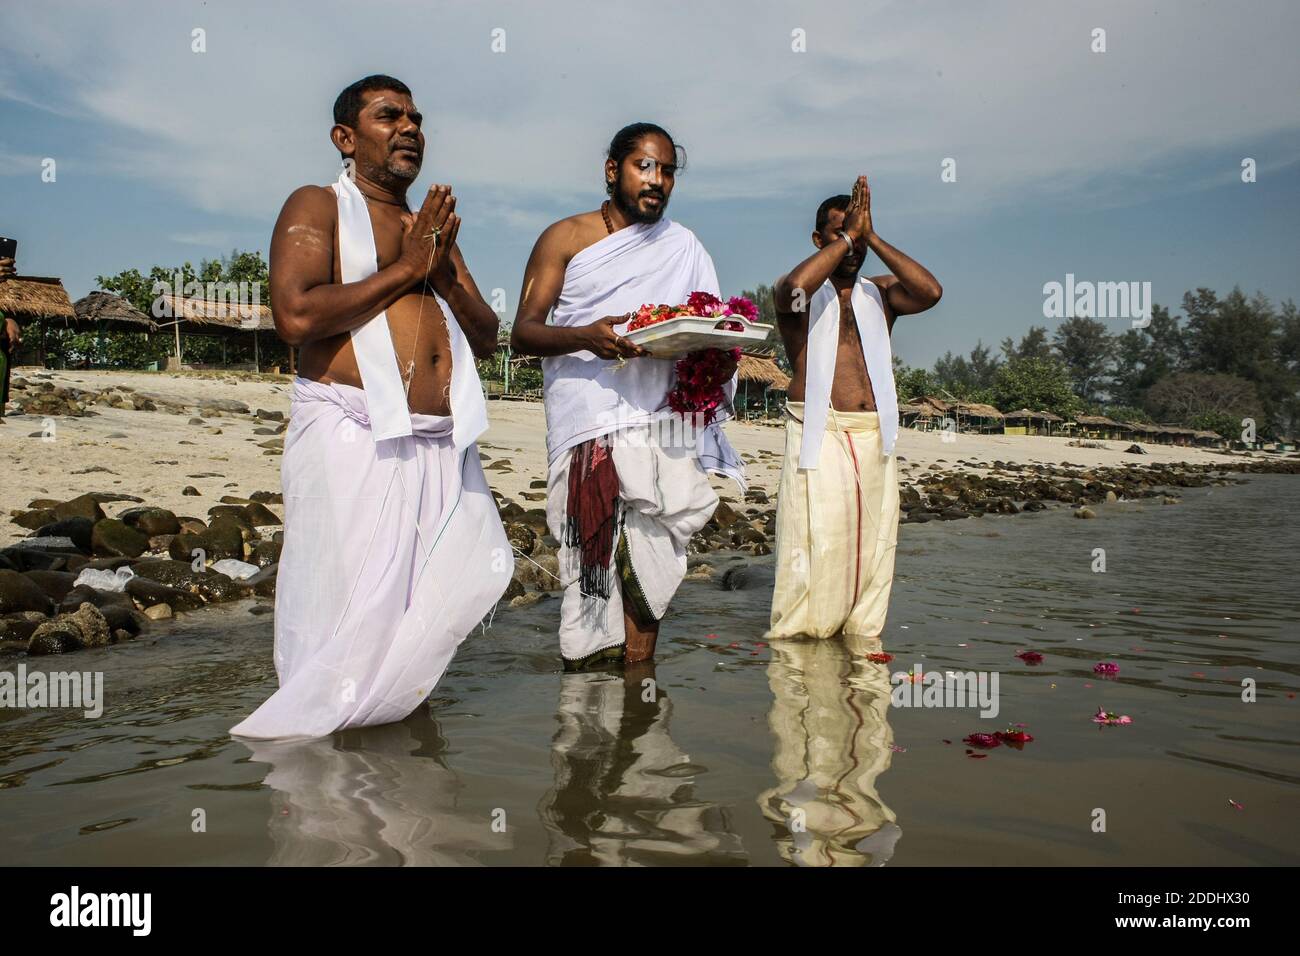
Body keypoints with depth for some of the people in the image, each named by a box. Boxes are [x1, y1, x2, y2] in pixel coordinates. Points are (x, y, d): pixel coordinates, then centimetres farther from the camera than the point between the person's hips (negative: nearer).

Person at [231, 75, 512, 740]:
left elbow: (486, 338, 18)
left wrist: (443, 273, 0)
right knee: (353, 611, -6)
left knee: (474, 572, 4)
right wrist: (404, 270, -8)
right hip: (354, 436, -7)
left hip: (443, 445, 7)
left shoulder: (431, 229, 24)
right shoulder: (318, 206, 4)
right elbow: (296, 316, -15)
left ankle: (388, 705, 21)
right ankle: (317, 724, 15)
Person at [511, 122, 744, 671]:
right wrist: (586, 337, -19)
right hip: (589, 429, -2)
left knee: (648, 573, -3)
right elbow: (522, 333, 0)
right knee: (591, 564, -10)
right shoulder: (565, 238, 9)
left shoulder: (684, 248, 19)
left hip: (662, 427, 3)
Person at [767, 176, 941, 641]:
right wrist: (847, 235, -10)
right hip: (818, 438, -4)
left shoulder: (880, 293, 17)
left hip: (874, 437, 5)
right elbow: (794, 286, -21)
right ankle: (799, 637, -2)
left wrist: (872, 237, -3)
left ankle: (862, 634, 13)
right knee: (815, 549, -9)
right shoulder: (800, 293, 5)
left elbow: (930, 291, -4)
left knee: (871, 549, 5)